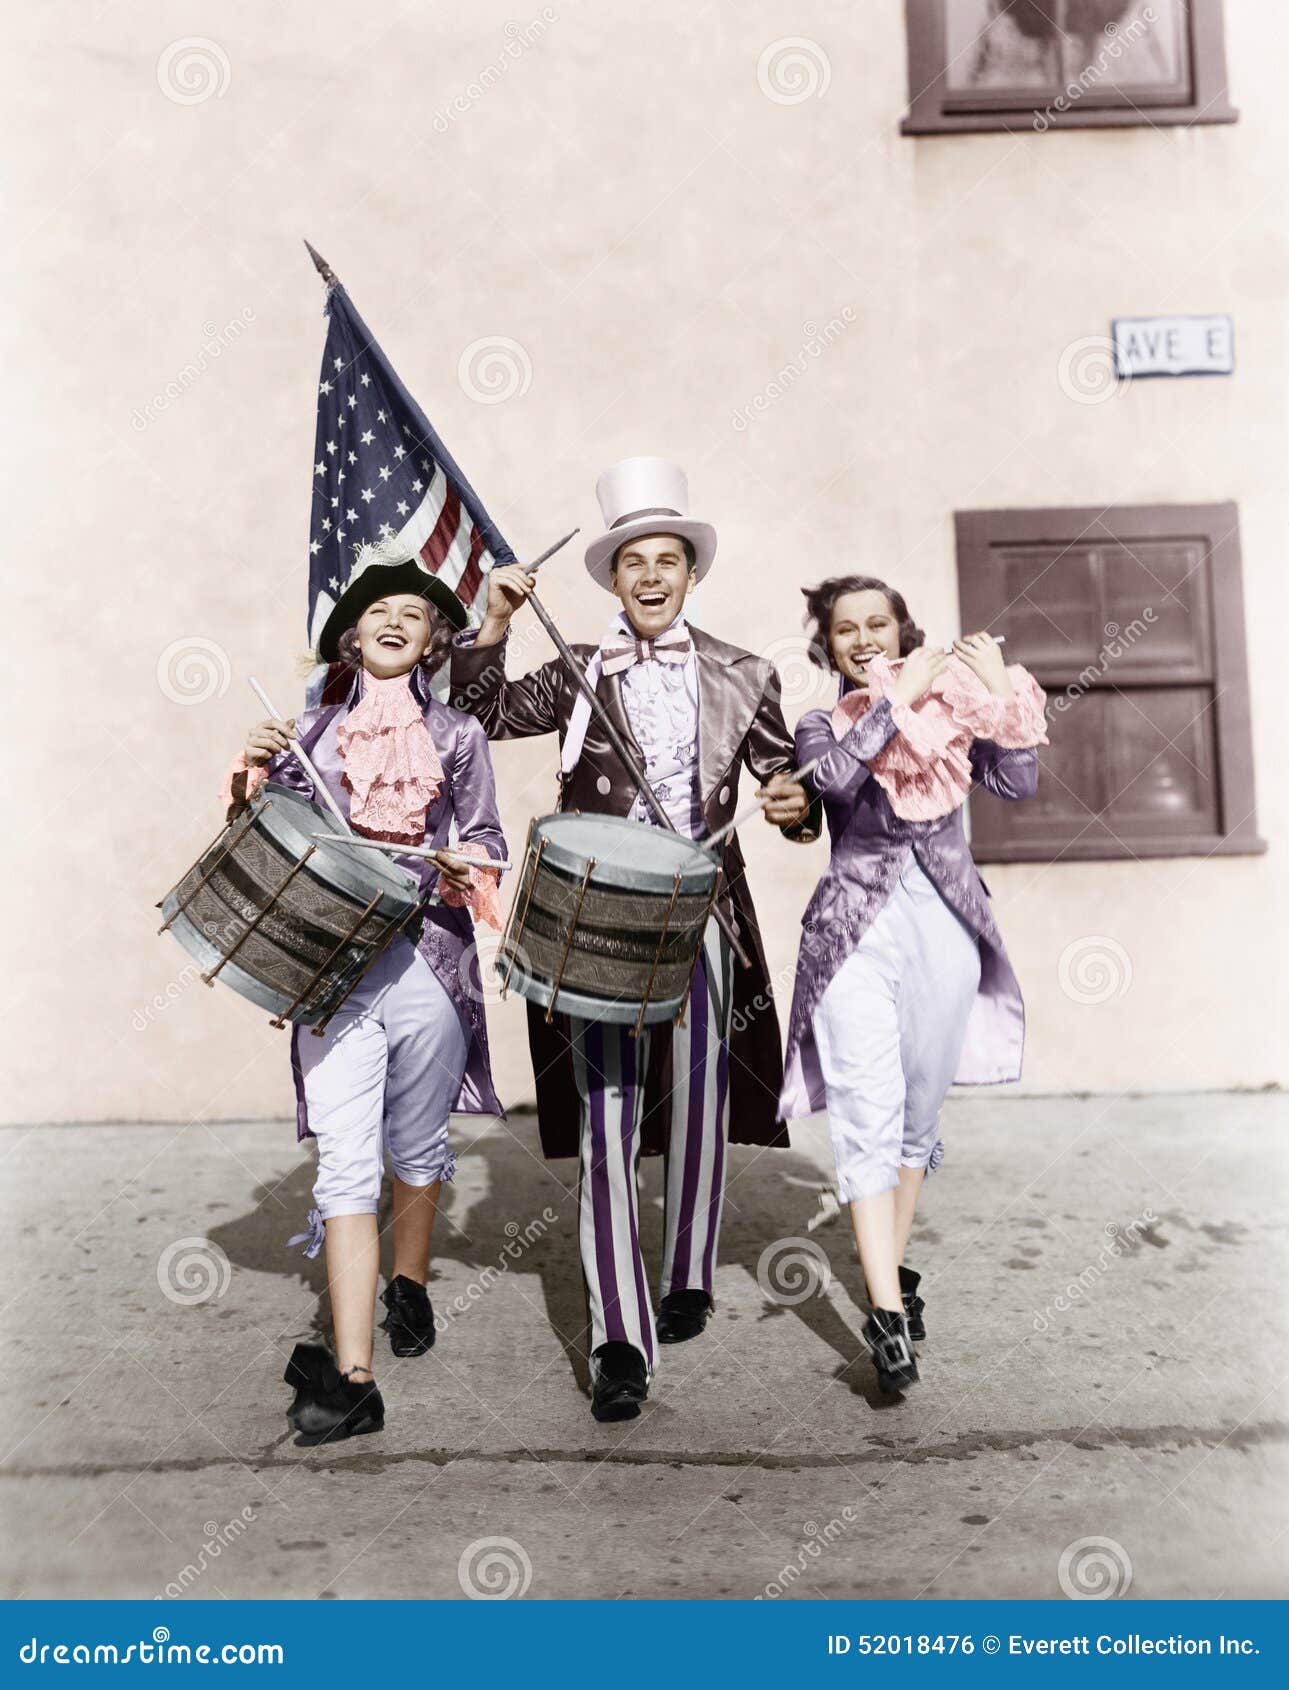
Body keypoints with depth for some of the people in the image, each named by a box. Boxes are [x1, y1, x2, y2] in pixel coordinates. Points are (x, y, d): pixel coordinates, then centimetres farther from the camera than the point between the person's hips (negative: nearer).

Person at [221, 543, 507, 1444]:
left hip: (428, 956, 1)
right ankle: (351, 1378, -6)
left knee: (417, 1145, 14)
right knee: (346, 1162, -8)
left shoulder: (457, 735, 11)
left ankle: (409, 1287, 41)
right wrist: (253, 775, -6)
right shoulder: (311, 731, 12)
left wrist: (464, 863, -13)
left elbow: (488, 839, 9)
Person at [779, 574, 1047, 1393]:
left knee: (921, 1112, 12)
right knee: (870, 1114, -11)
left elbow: (1018, 782, -3)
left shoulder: (952, 703, 10)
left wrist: (1000, 690, -9)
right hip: (855, 930, -2)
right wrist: (898, 698, -11)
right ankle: (888, 1310, -10)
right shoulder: (822, 724, 9)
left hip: (945, 924, 2)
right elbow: (834, 776, -14)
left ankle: (892, 1269, 29)